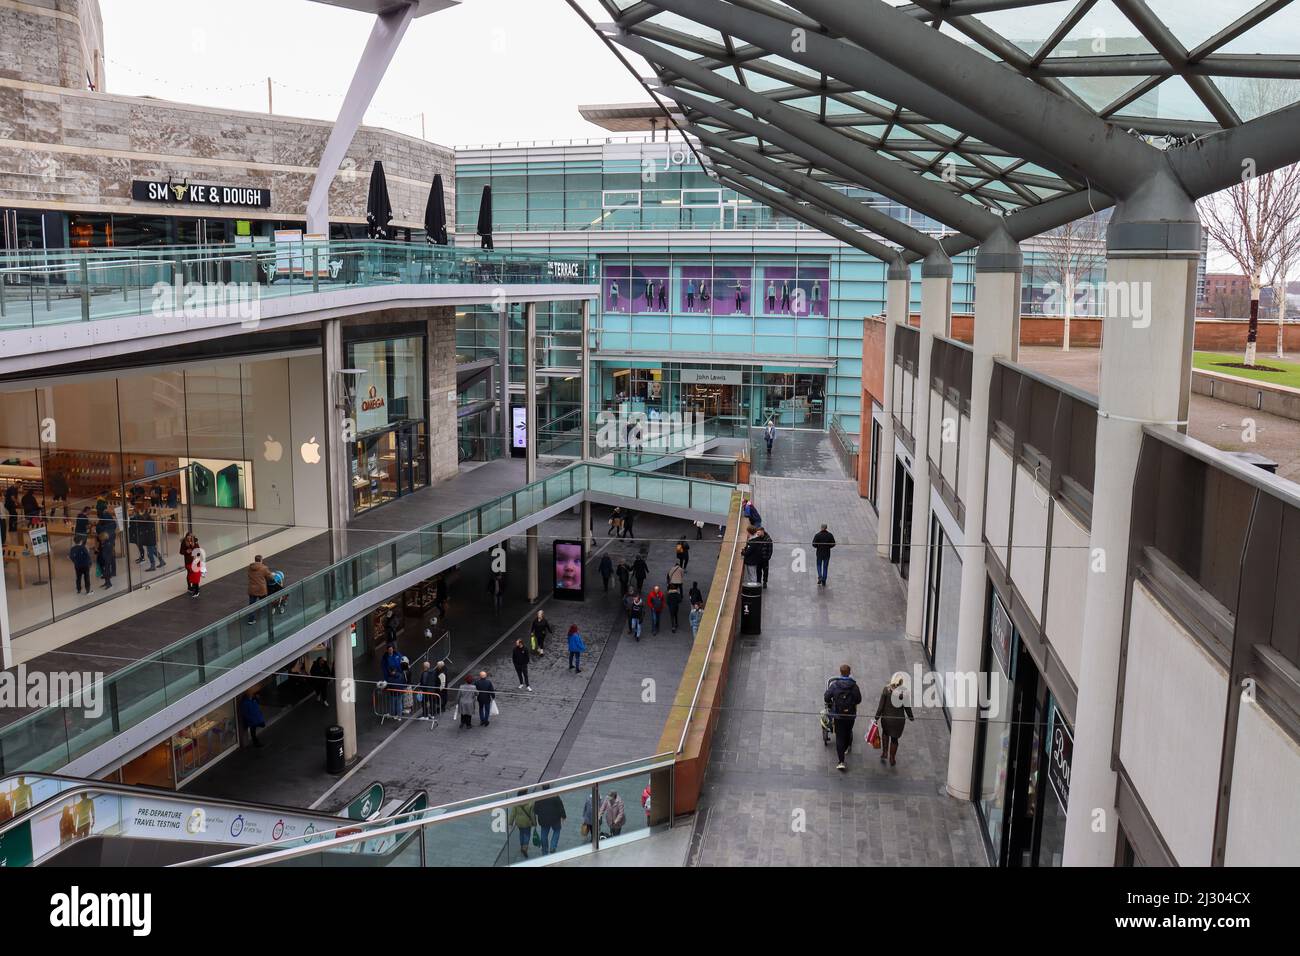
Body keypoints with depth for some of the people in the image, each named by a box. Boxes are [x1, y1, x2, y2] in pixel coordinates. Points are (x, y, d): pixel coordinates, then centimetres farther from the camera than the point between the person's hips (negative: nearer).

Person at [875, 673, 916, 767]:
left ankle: (884, 752, 23)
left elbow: (881, 706, -11)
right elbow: (907, 707, -5)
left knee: (885, 733, 31)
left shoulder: (886, 689, -14)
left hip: (886, 718, 0)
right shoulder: (905, 692, -13)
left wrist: (876, 717, -2)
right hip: (899, 719, 0)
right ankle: (891, 760, 28)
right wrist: (911, 717, 13)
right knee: (894, 739, 18)